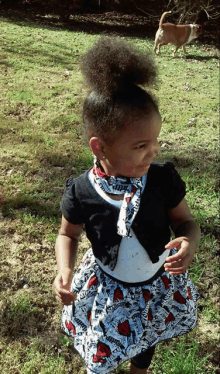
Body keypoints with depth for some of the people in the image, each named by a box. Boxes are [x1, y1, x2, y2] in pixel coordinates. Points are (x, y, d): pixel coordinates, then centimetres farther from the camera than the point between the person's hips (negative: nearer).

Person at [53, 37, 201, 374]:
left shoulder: (163, 178, -24)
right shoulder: (82, 192, -25)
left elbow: (185, 221, -10)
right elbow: (68, 234, -7)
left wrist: (189, 242, -34)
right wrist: (64, 269, -25)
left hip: (157, 286, 2)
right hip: (106, 289, -1)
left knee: (146, 341, 32)